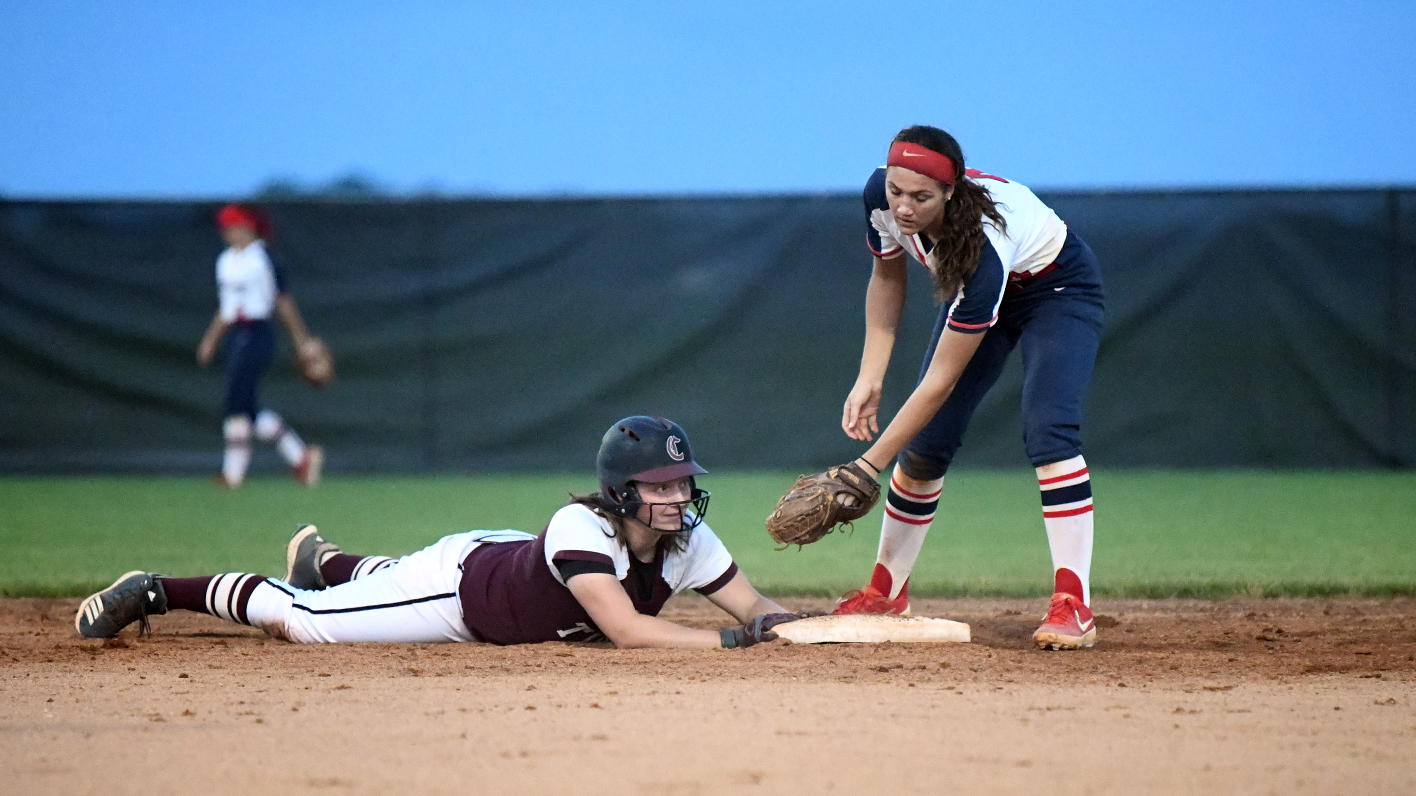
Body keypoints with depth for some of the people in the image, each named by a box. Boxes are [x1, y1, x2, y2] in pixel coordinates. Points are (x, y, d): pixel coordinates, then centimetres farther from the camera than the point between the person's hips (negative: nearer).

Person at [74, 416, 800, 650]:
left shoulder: (686, 541, -22)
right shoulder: (580, 528, -41)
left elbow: (755, 608, -19)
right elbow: (626, 631, -52)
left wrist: (794, 625, -42)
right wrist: (728, 640, -56)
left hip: (506, 559, 7)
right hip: (458, 578, -7)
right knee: (298, 619, 1)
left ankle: (322, 557, 65)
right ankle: (157, 592, 21)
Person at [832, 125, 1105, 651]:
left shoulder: (981, 246, -43)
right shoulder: (882, 196, -27)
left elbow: (940, 381, -37)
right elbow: (888, 277, -4)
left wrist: (869, 465, -35)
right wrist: (870, 378, -11)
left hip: (1059, 290, -6)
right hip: (980, 293, 6)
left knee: (1047, 429, -28)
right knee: (925, 443, 3)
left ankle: (1073, 607, -29)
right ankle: (886, 592, 21)